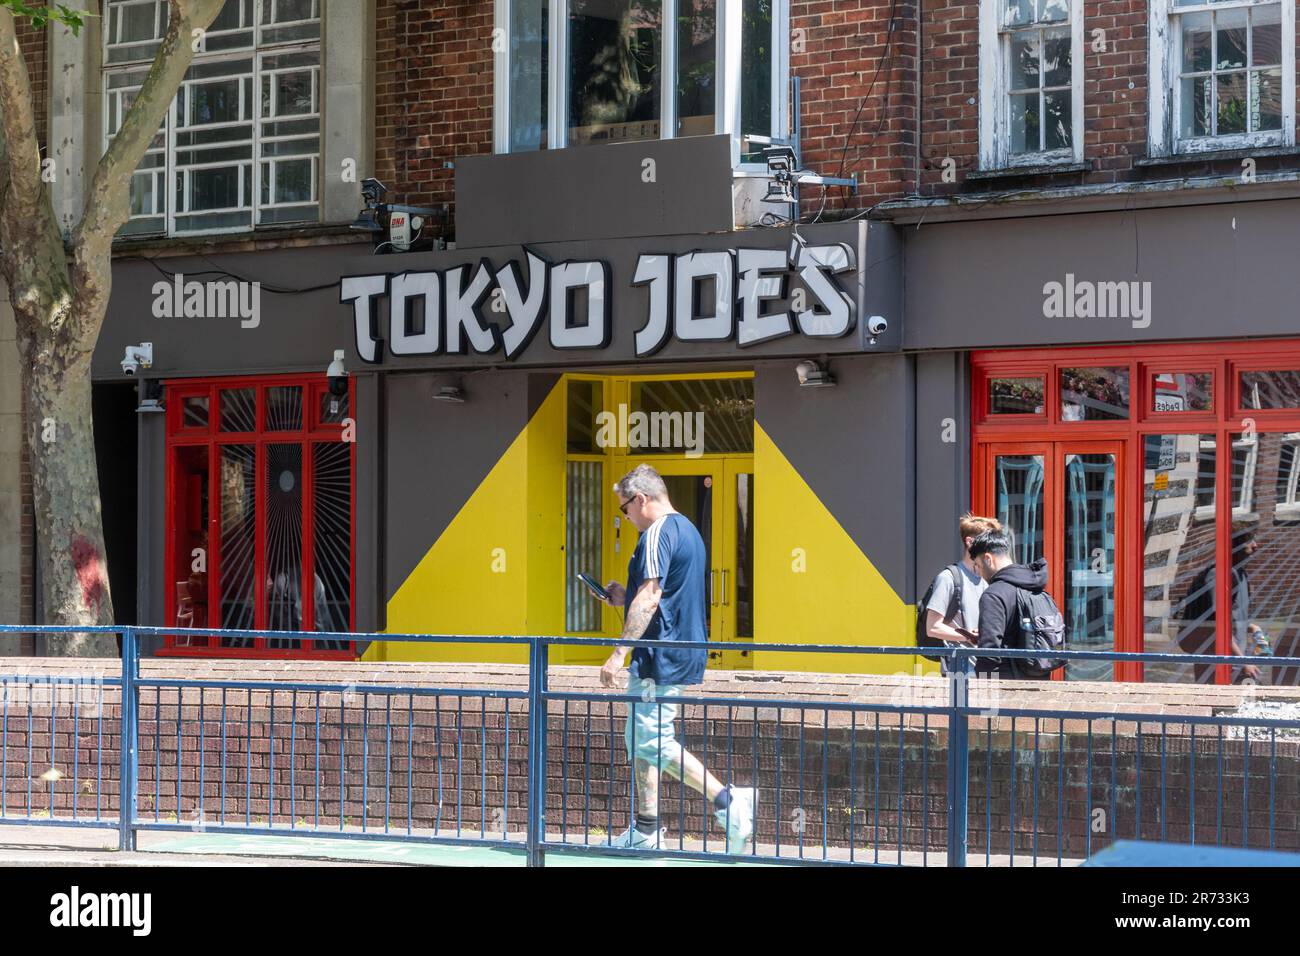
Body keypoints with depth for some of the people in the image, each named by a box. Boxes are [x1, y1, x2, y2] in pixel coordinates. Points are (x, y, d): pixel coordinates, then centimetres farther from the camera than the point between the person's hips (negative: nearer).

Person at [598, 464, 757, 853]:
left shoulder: (657, 534, -15)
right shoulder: (687, 530, 17)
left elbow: (649, 598, -23)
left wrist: (619, 653, -23)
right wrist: (626, 598, 22)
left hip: (661, 657, -11)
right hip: (683, 653, 11)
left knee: (655, 743, -9)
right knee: (640, 740, 14)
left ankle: (726, 800, -11)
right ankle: (646, 828, 16)